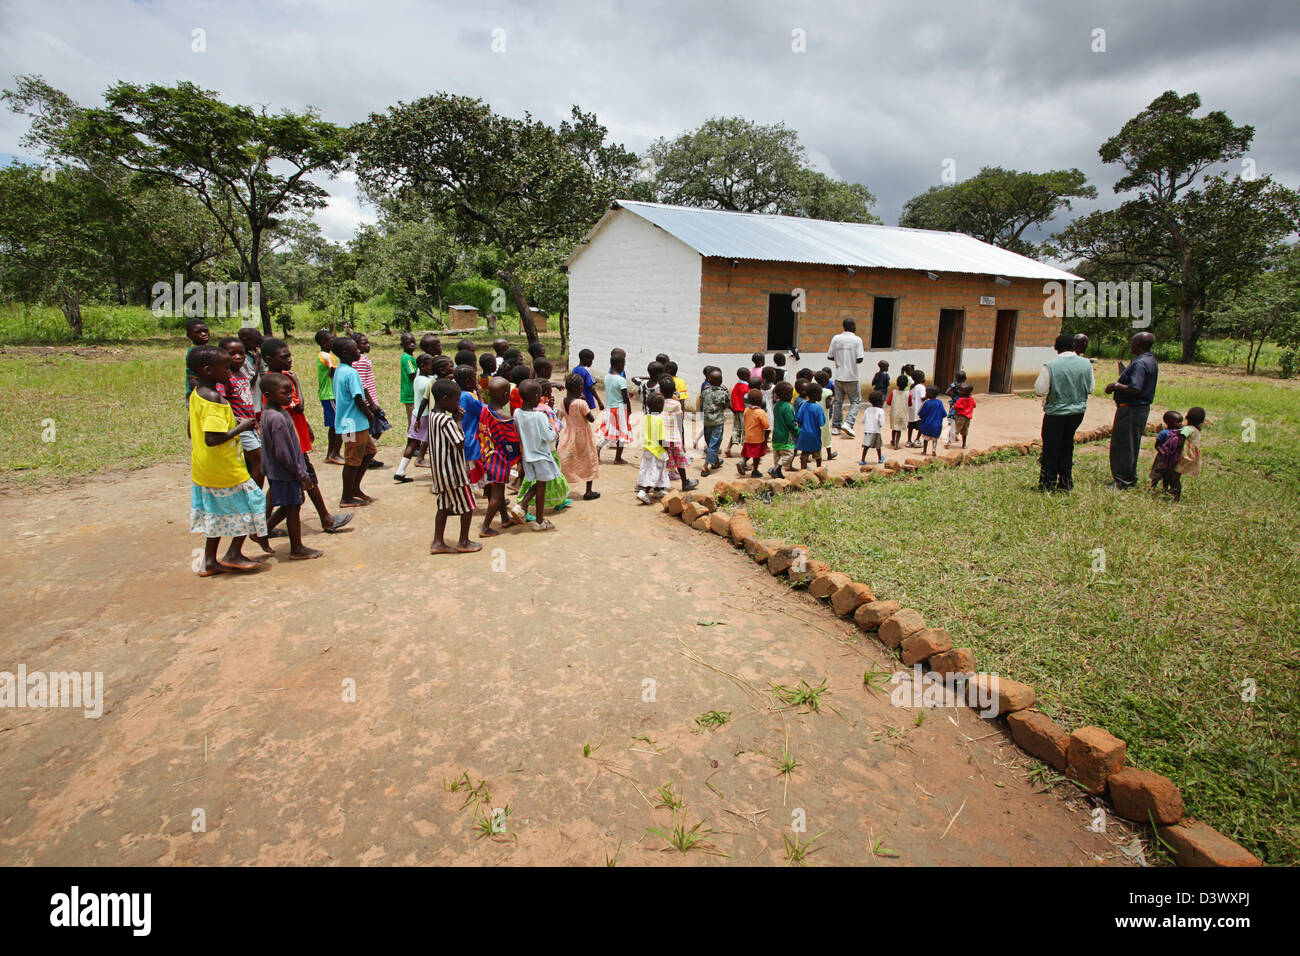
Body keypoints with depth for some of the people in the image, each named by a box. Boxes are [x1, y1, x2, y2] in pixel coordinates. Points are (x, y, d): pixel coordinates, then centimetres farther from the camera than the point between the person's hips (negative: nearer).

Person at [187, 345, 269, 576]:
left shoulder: (196, 395, 9)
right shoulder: (214, 398, -22)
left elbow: (193, 431, 18)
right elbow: (212, 438, -30)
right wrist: (240, 427, -17)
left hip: (203, 469, 10)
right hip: (225, 469, -9)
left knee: (216, 512, 18)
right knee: (252, 502, 5)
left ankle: (209, 561, 25)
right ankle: (233, 555, 12)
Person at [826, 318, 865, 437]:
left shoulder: (836, 338, 2)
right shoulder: (857, 340, -8)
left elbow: (830, 356, 2)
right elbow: (859, 359, -14)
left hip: (838, 375, 4)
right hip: (851, 376, -4)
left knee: (838, 401, 13)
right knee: (856, 401, 9)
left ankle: (836, 427, 14)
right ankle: (848, 423, -7)